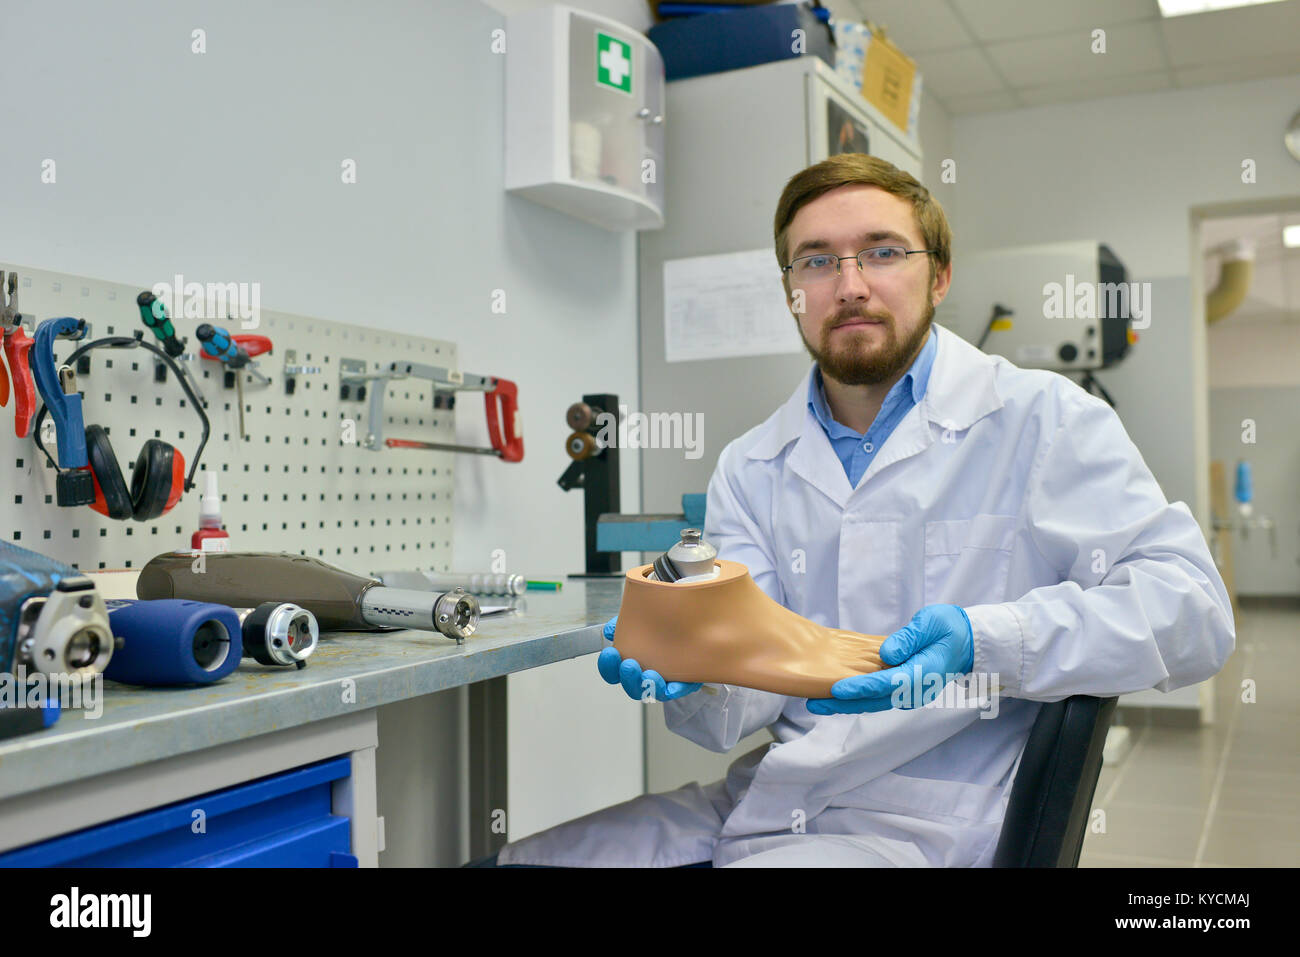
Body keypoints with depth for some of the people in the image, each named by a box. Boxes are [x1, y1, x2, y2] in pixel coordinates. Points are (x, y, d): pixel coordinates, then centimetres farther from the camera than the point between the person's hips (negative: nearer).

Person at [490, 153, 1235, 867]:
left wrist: (983, 643, -25)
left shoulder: (1041, 418, -3)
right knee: (513, 858, -6)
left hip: (919, 828, -5)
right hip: (760, 803, 5)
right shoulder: (751, 470, 11)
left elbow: (1190, 602, -10)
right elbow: (748, 696, 5)